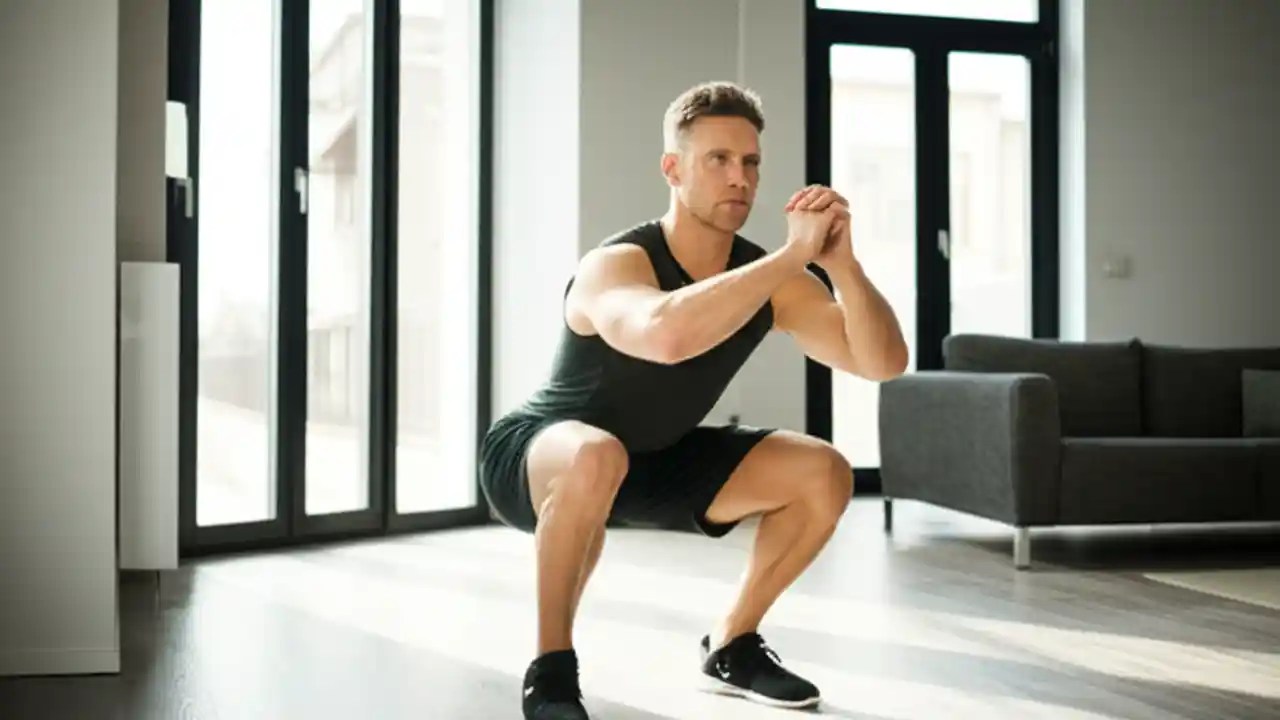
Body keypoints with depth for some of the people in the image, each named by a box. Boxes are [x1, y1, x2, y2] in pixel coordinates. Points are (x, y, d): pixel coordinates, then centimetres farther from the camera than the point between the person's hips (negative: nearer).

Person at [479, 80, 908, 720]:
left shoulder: (771, 278, -11)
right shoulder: (616, 264, -30)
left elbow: (882, 362, -16)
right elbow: (666, 335, -54)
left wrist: (841, 264, -33)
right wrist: (793, 254, -47)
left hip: (654, 460, 6)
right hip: (534, 454, -6)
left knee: (824, 475, -6)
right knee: (598, 458, -42)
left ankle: (732, 645, 12)